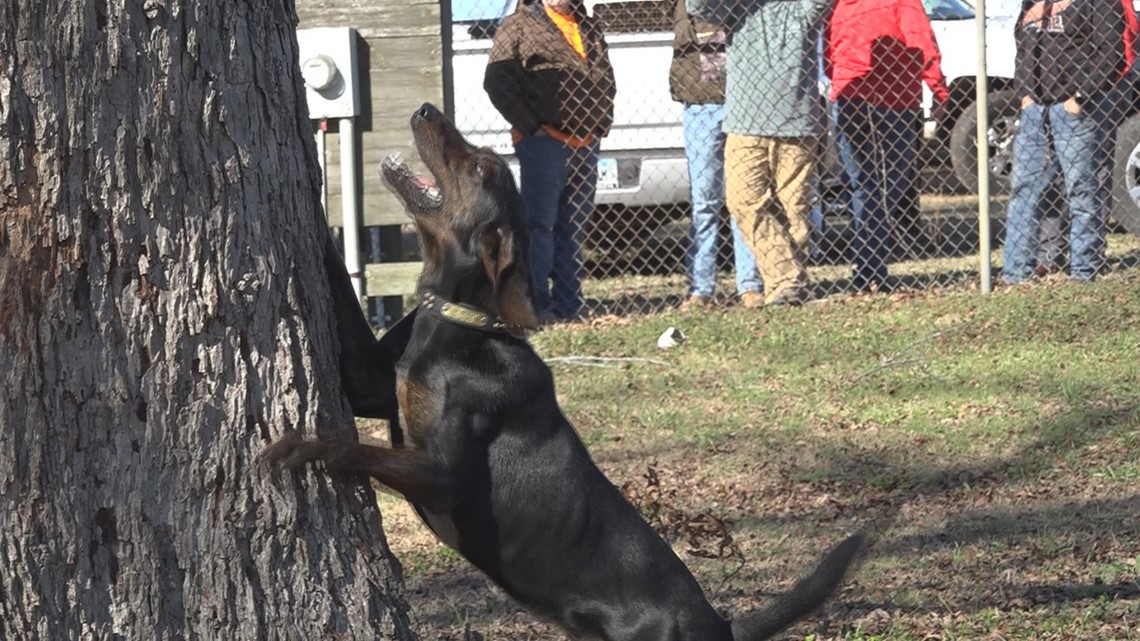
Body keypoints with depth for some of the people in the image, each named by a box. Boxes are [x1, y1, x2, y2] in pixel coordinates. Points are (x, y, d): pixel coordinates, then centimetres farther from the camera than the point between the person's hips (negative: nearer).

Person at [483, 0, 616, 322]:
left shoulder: (589, 28, 20)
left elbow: (606, 78, 27)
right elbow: (497, 81, -6)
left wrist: (600, 124, 12)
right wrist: (532, 126, -11)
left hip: (585, 143, 6)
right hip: (544, 142, -6)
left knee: (573, 227, 6)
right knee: (539, 224, -7)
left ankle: (568, 304, 9)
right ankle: (536, 304, -6)